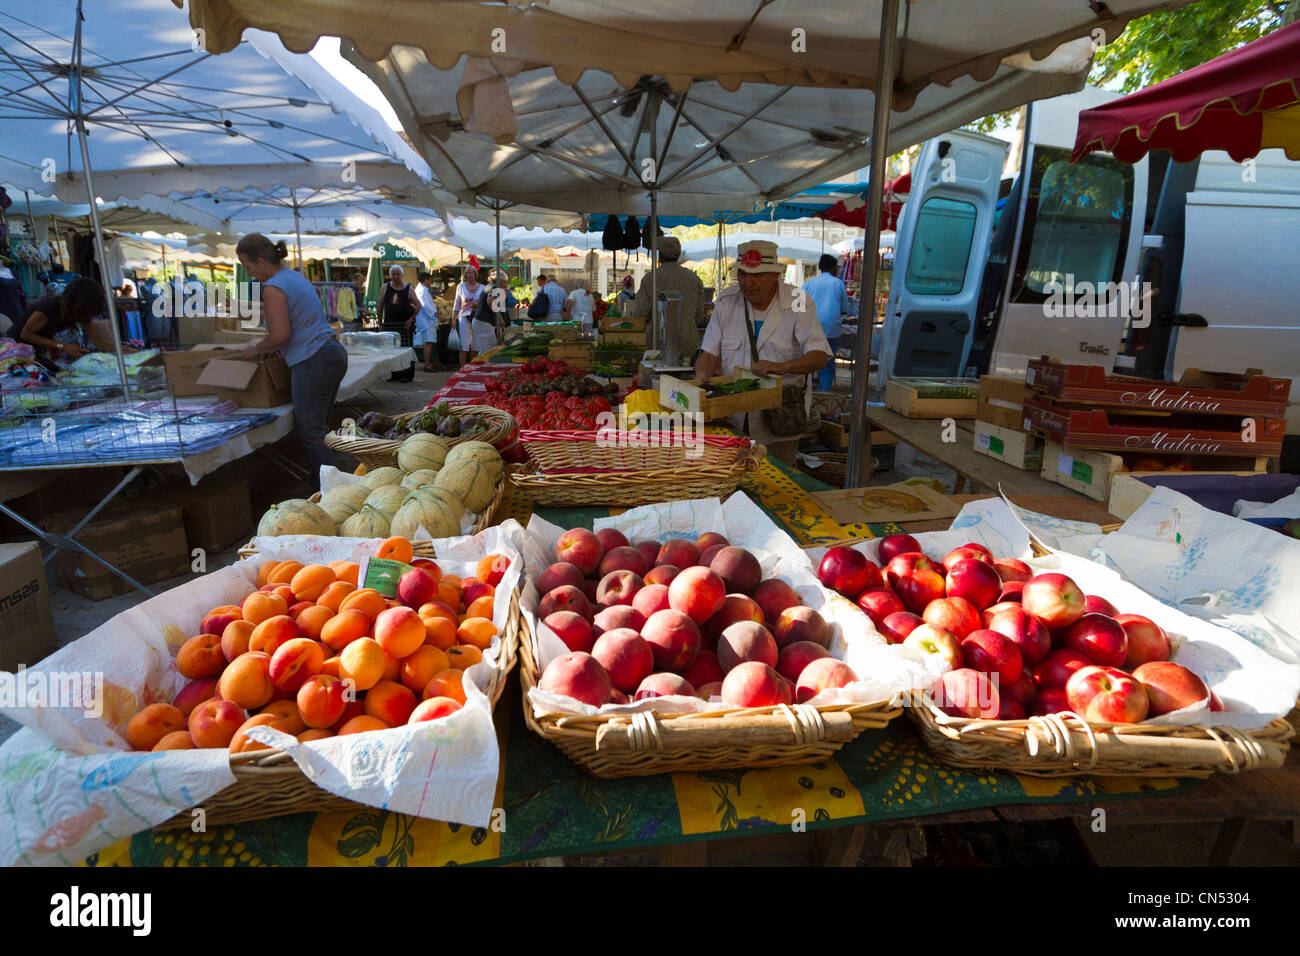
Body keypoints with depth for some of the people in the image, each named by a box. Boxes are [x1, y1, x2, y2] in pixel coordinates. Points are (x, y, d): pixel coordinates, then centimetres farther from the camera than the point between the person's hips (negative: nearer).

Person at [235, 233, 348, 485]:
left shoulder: (273, 288, -12)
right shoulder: (295, 276, 17)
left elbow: (280, 335, -18)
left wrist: (257, 350, 0)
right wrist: (271, 348, 24)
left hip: (313, 363, -10)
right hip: (334, 353, 10)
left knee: (310, 433, -4)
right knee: (320, 428, 16)